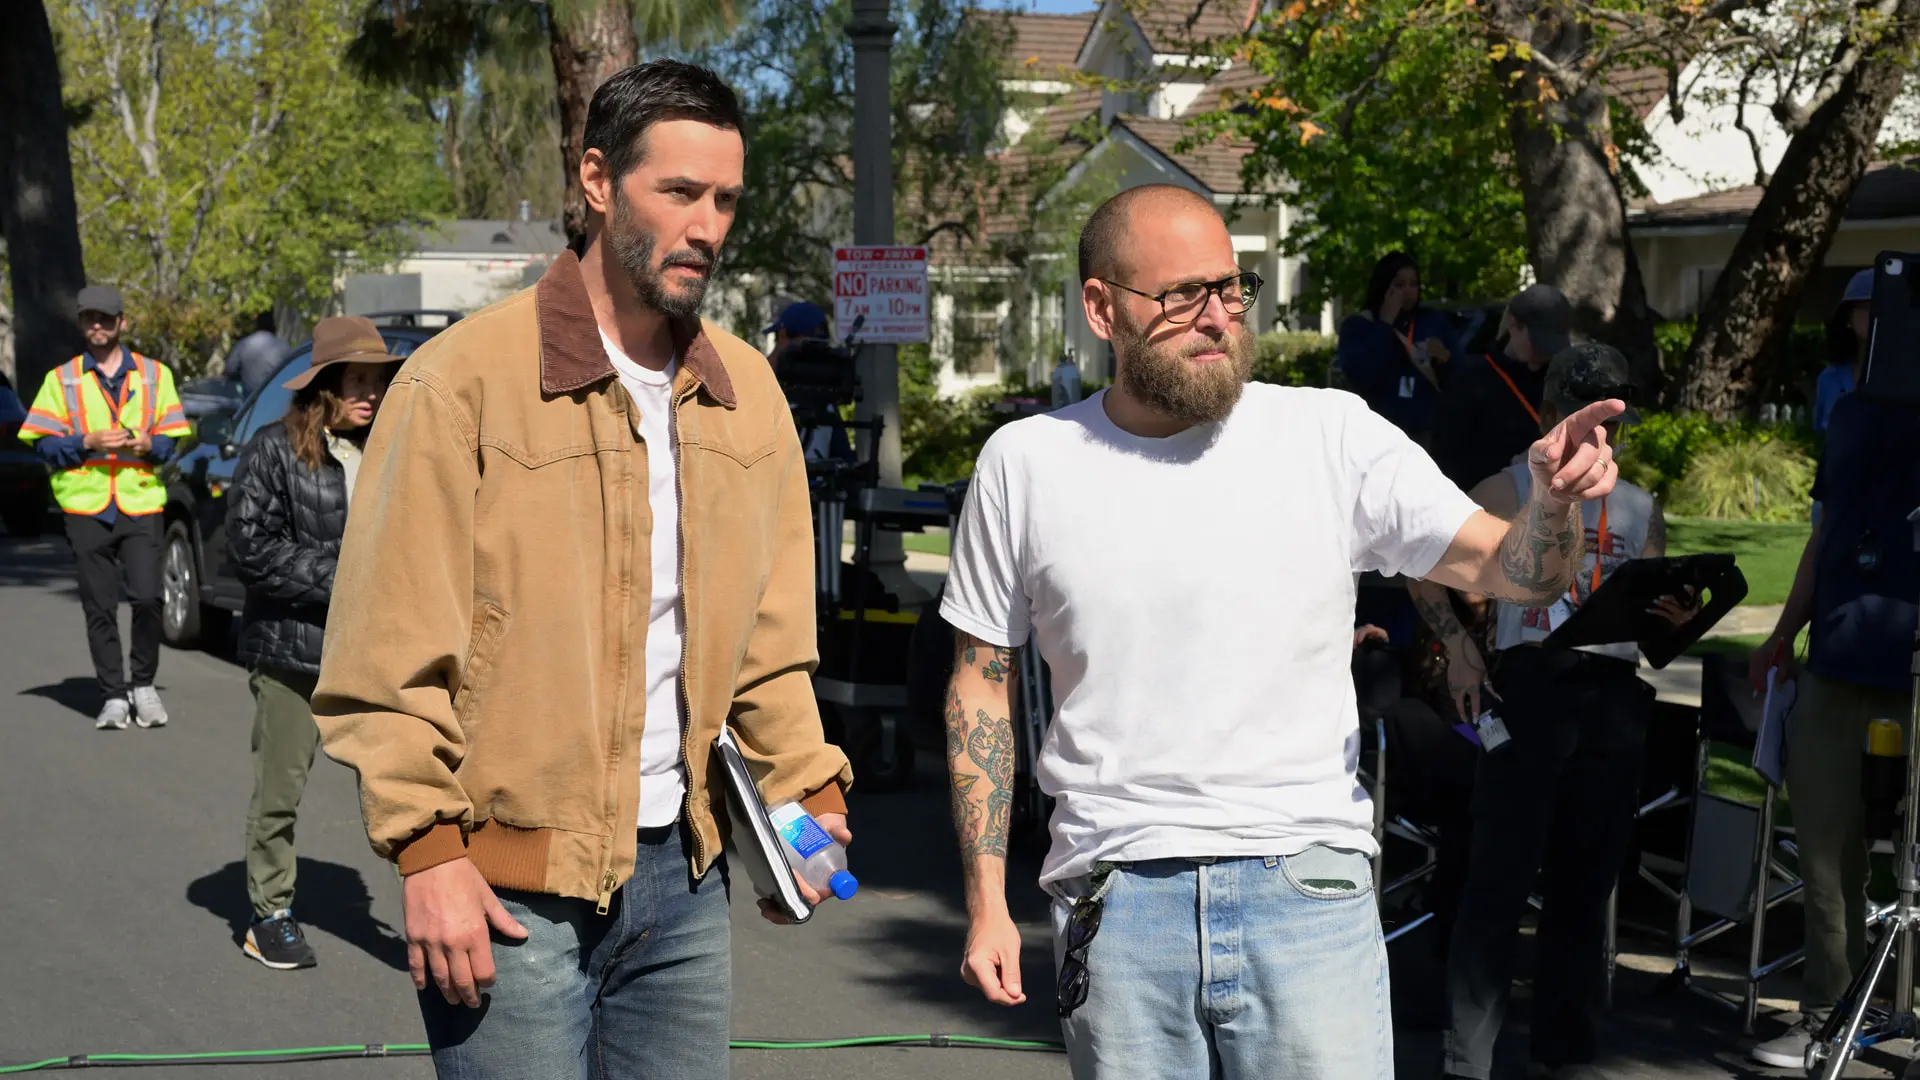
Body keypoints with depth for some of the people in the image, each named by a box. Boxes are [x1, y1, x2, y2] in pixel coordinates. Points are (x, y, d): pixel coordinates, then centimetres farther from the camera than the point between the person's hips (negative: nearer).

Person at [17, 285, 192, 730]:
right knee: (99, 607, 0)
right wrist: (87, 442, -13)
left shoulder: (154, 375, 14)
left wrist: (149, 444, -11)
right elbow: (44, 444, 4)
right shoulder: (61, 379, 12)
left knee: (147, 597, -11)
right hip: (86, 507, 0)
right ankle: (113, 696, 9)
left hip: (141, 505, 0)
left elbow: (172, 438, 11)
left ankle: (144, 685, 9)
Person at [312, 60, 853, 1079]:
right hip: (515, 891, -5)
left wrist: (806, 786, 5)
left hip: (685, 878, 5)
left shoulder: (747, 391, 8)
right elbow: (390, 649, -10)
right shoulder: (464, 379, -9)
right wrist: (428, 851, -14)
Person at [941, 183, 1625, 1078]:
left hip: (1306, 891, -1)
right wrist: (985, 900, 6)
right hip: (1112, 902, 1)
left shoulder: (1333, 436, 0)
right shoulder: (1025, 463, 2)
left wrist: (1552, 501, -27)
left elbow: (1507, 569, -3)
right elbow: (982, 680, 9)